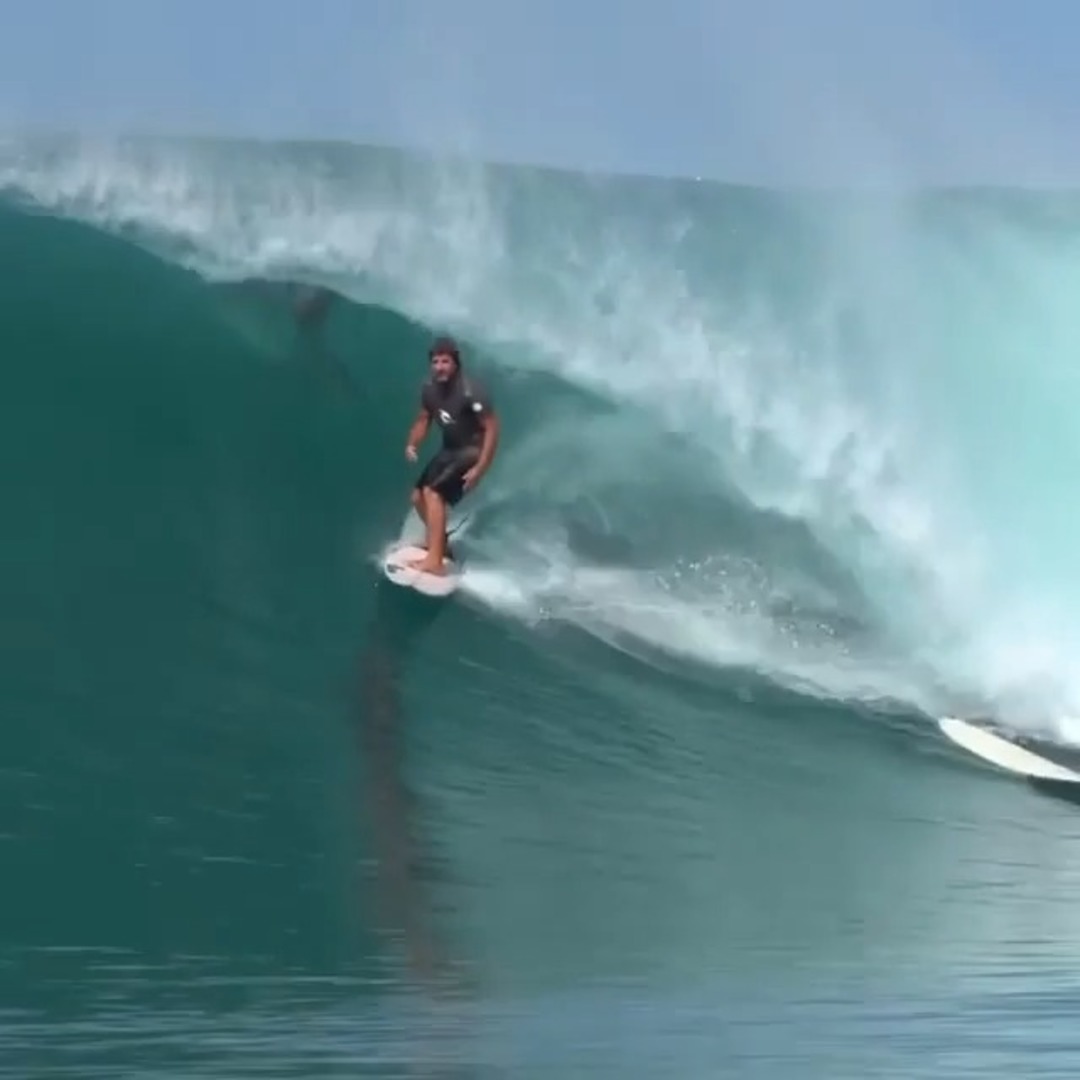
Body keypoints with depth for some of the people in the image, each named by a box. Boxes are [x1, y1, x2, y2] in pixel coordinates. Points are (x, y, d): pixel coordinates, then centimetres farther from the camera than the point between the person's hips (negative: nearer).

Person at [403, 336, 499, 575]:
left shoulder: (470, 392, -26)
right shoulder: (430, 387, -4)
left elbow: (491, 427, -23)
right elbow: (423, 419, 12)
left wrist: (480, 468, -26)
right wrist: (412, 443, -8)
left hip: (472, 451, -8)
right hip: (449, 449, 8)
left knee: (432, 492, -24)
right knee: (419, 496, 12)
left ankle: (435, 561, -28)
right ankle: (440, 544, 37)